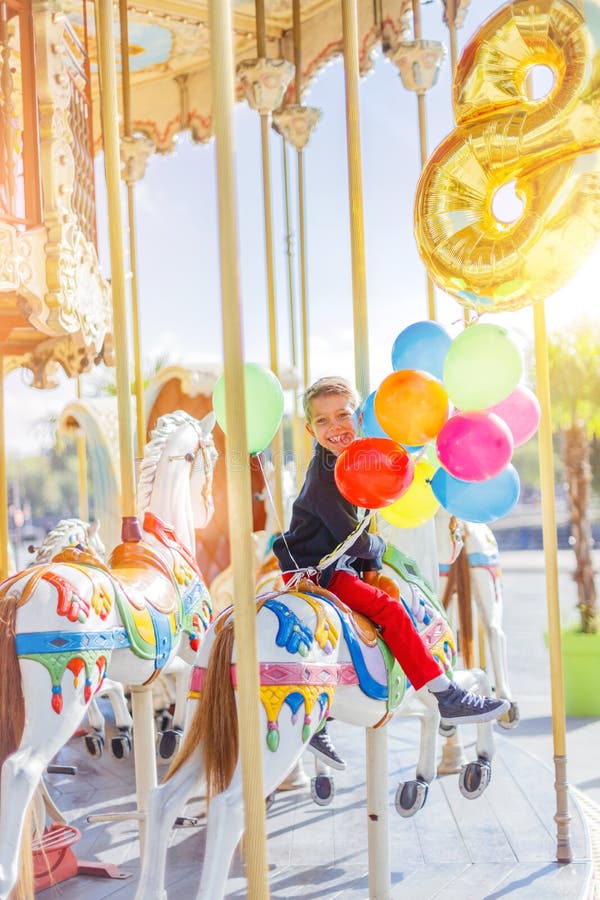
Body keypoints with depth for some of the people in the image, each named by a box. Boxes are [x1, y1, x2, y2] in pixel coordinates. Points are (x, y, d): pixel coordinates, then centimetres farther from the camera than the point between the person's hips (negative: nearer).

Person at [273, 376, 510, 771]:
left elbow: (361, 519, 17)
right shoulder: (325, 475, -21)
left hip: (330, 564, 10)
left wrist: (371, 565, 10)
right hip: (314, 571, -10)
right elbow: (353, 540, -21)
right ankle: (447, 698, -13)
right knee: (389, 609, -17)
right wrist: (378, 547, -2)